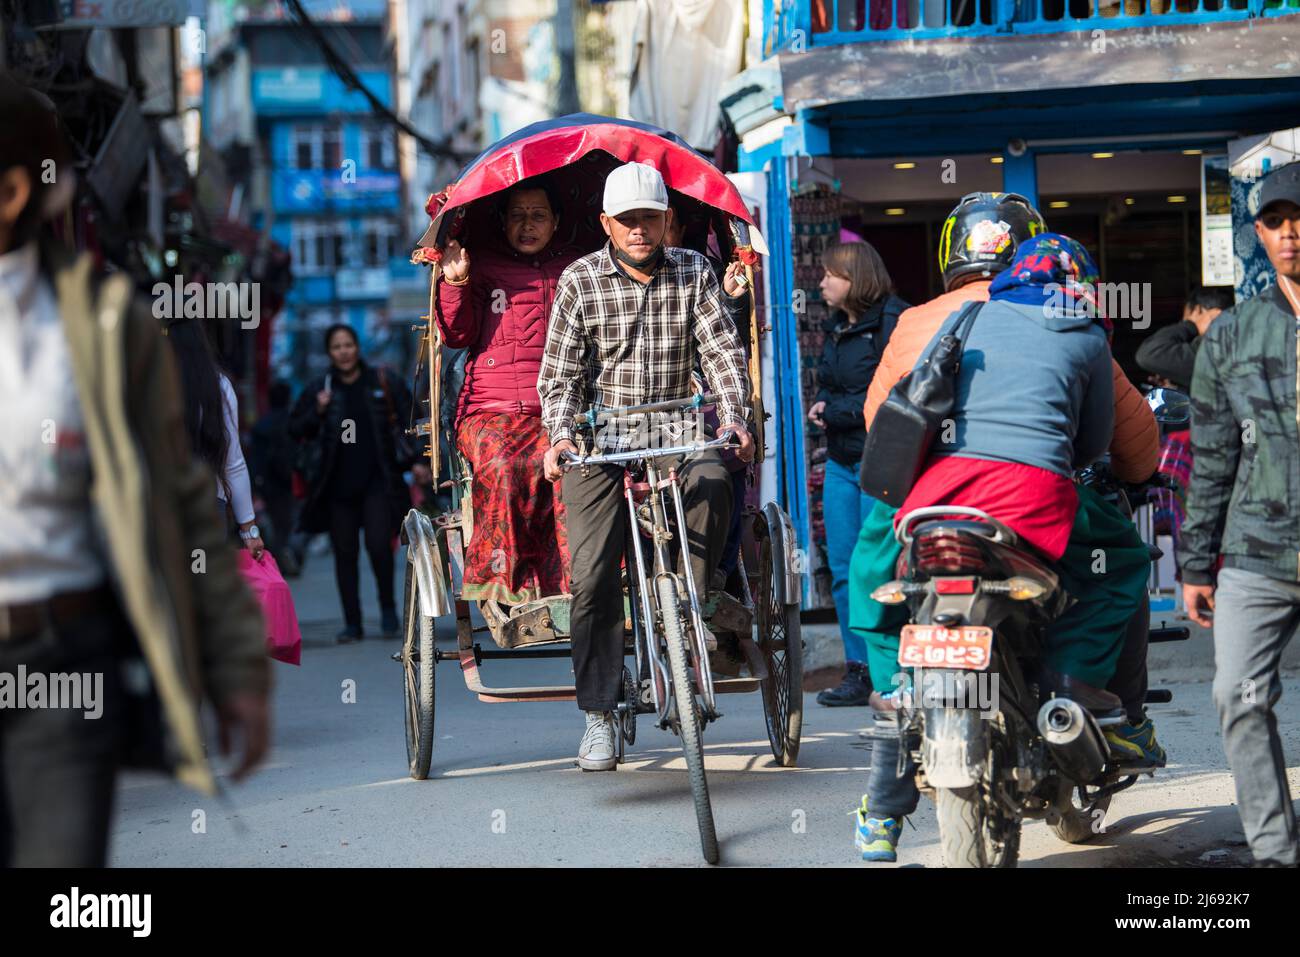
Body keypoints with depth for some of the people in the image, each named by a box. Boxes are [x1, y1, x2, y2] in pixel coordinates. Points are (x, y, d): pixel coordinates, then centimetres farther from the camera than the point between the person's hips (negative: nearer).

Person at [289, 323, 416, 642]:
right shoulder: (318, 389, 7)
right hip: (338, 485, 2)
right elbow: (295, 431, 9)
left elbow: (410, 422, 8)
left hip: (377, 481, -2)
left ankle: (388, 606, 9)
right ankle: (352, 623, 11)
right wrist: (317, 413, -8)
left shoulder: (384, 383, 4)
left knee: (378, 544, -15)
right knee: (344, 553, 3)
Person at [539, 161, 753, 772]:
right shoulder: (580, 280, -1)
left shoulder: (693, 273, 3)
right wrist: (559, 437, -18)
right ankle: (598, 716, -2)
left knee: (712, 481, -33)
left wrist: (733, 420, -20)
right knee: (592, 574, -12)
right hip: (601, 437, -1)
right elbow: (560, 373, -1)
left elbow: (723, 352, -4)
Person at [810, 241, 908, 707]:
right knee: (843, 568, 7)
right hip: (841, 461, 9)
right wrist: (822, 407, 4)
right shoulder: (835, 328, 18)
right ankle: (858, 671, 13)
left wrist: (836, 412, -14)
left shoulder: (892, 323, -10)